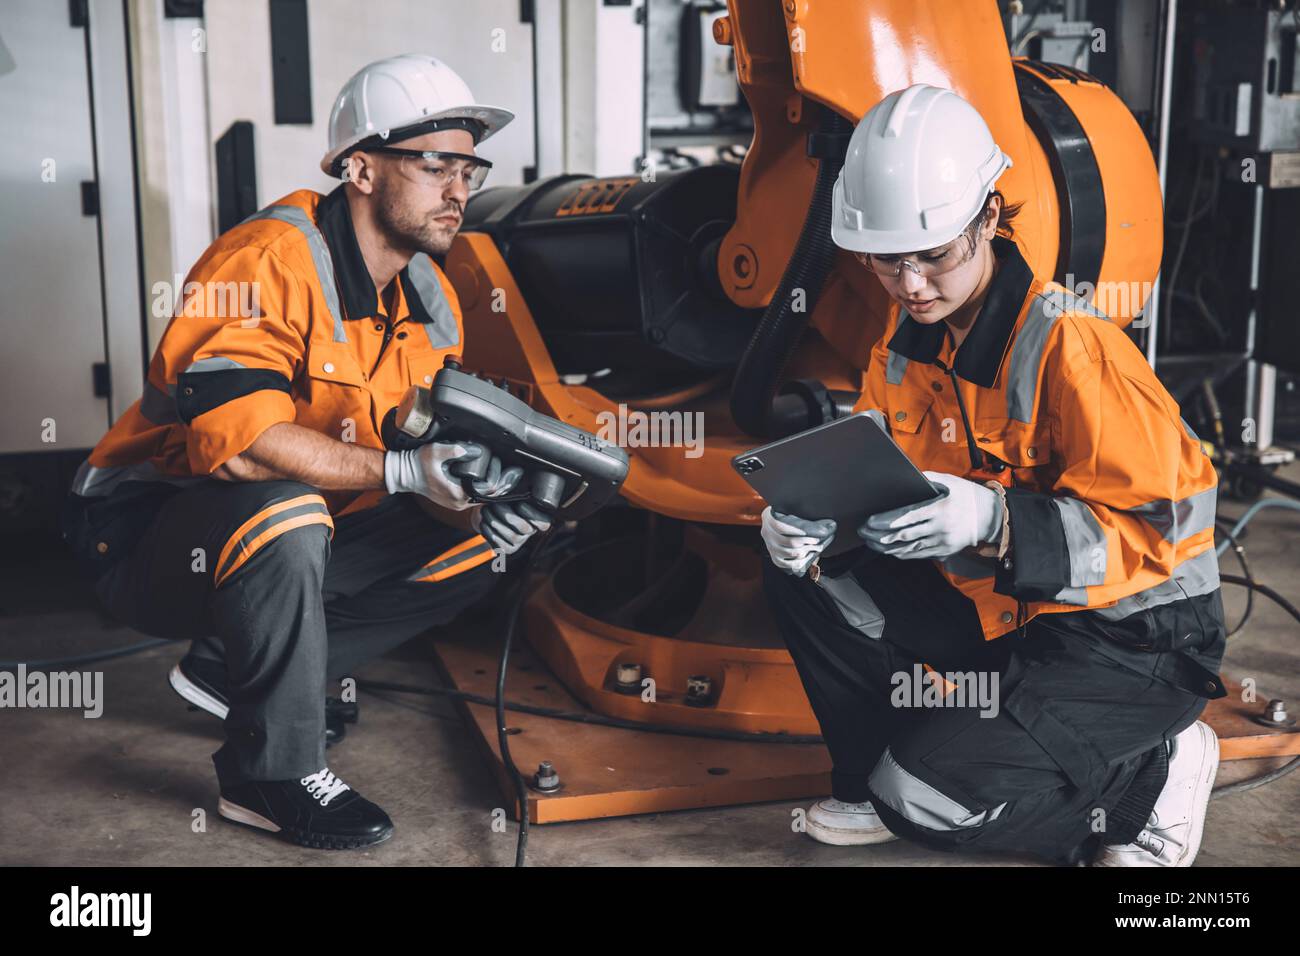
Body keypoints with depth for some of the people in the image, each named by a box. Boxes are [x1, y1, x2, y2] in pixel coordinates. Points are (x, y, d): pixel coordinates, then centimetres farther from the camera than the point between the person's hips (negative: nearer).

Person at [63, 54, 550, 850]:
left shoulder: (432, 304, 1)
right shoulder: (269, 261, -24)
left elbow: (428, 458, 4)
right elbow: (231, 436, -36)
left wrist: (474, 505, -18)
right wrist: (399, 470, -35)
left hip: (295, 535, 8)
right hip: (147, 531, -8)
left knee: (472, 550, -2)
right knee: (282, 512, -38)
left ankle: (229, 668, 5)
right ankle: (273, 773, -17)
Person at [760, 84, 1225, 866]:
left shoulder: (1070, 345, -25)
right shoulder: (910, 337, 0)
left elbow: (1161, 522, -26)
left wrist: (996, 523, -40)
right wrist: (812, 515, -19)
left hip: (1136, 637, -7)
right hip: (995, 611, 7)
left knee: (929, 795, -21)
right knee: (802, 576, -6)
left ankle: (1155, 775, 3)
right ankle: (881, 783, 10)